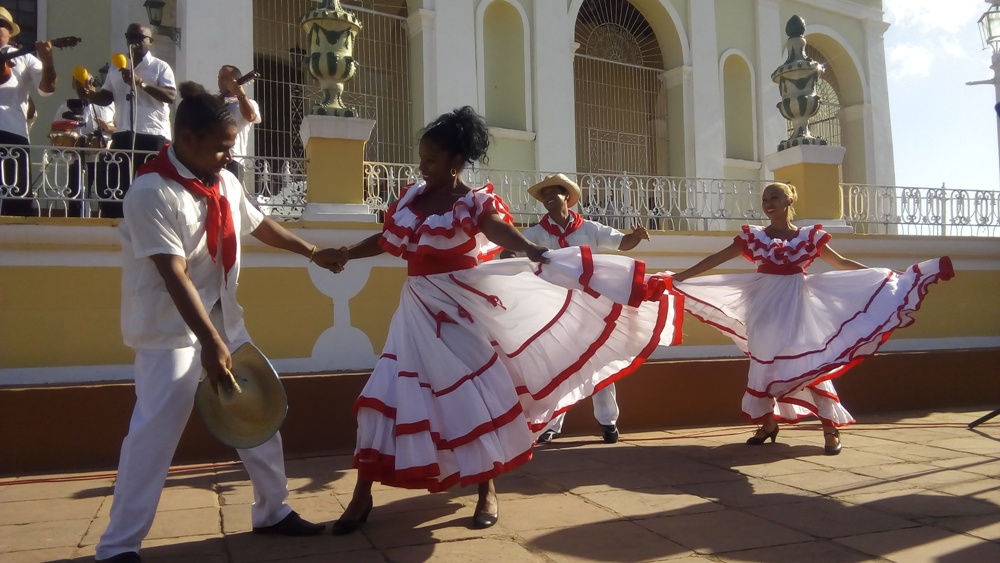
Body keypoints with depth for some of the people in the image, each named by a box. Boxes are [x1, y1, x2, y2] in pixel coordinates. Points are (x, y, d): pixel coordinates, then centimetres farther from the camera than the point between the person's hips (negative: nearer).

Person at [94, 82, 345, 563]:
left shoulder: (225, 182, 2)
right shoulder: (151, 192, -21)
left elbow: (258, 224, 21)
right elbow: (175, 276, -28)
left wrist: (313, 253, 26)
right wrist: (209, 342, -33)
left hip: (222, 317, 8)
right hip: (169, 328, -8)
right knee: (156, 429, -9)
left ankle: (272, 510, 30)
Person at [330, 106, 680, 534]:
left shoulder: (474, 203, -11)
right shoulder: (412, 196, 7)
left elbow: (502, 231, -31)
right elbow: (387, 240, 19)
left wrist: (536, 254, -51)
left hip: (459, 308, -5)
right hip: (419, 310, 5)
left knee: (476, 392, 1)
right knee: (386, 393, 2)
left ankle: (487, 491, 21)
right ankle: (362, 496, 12)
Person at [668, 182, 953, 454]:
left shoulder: (809, 235, 2)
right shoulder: (753, 236, 2)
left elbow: (842, 263, 8)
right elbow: (716, 259, 2)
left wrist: (886, 275, 5)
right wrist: (680, 276, -2)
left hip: (797, 303, -1)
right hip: (765, 305, 1)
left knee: (810, 360, -6)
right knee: (763, 361, 4)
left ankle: (830, 428, 3)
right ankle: (767, 422, 20)